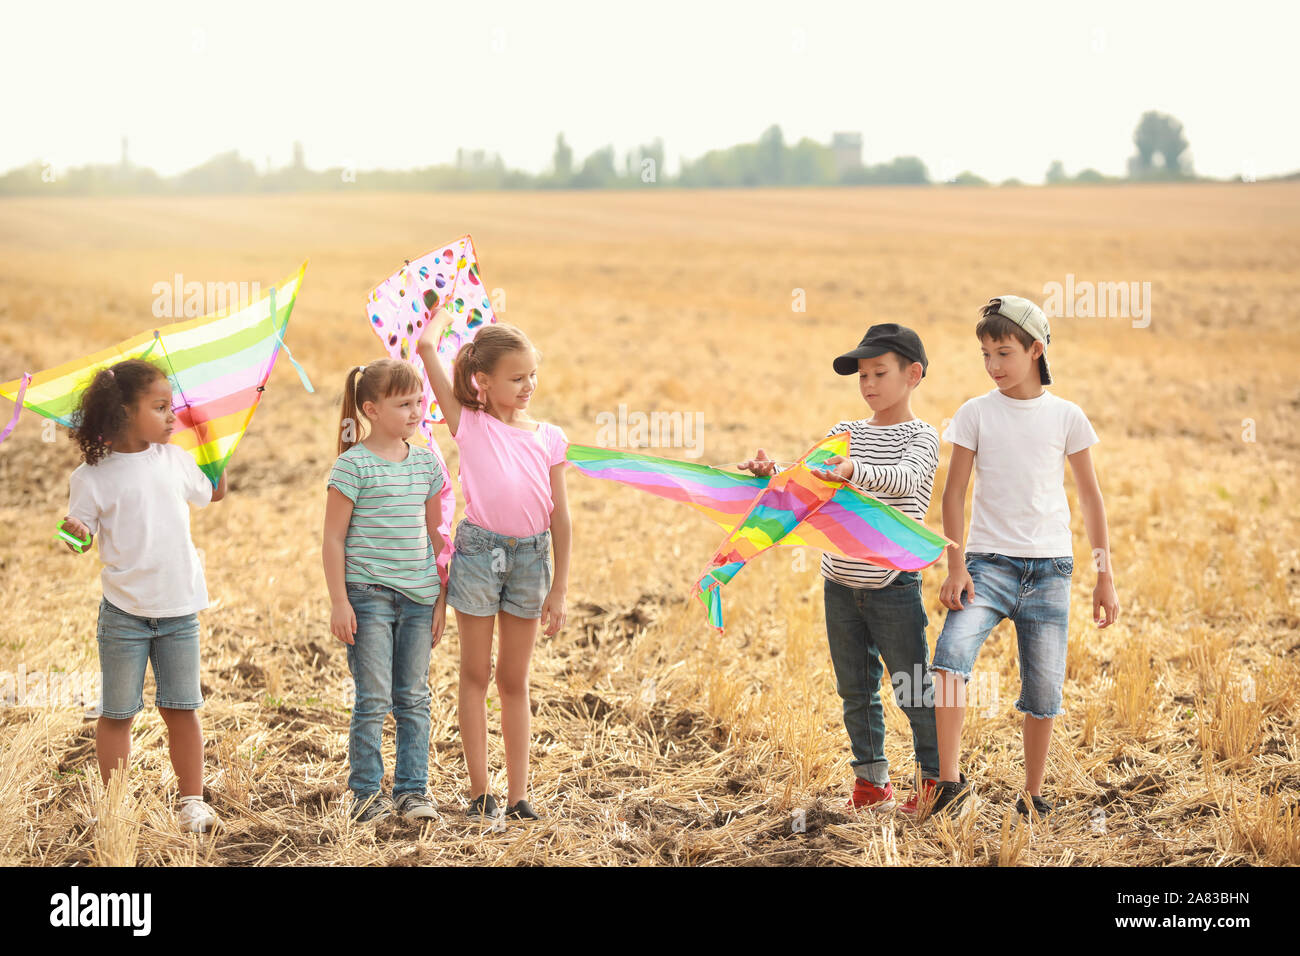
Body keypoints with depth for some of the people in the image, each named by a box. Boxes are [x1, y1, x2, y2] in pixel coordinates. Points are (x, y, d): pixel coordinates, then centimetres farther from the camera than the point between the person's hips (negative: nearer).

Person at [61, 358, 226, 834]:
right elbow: (81, 533, -4)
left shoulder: (175, 459, 6)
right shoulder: (93, 475, -7)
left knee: (181, 708, 9)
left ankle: (192, 800, 19)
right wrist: (73, 531, -25)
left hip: (179, 608, 3)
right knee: (117, 713, 6)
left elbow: (213, 492, 24)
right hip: (124, 612, -3)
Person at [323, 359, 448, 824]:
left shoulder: (427, 464, 9)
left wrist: (441, 597, 11)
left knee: (414, 699, 8)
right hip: (369, 595, -5)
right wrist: (338, 602, -10)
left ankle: (412, 789, 17)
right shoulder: (353, 465, -7)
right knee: (373, 699, -2)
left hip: (418, 596, 5)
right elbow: (334, 539, -6)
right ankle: (366, 791, 10)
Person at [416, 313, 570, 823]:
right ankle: (480, 792, 13)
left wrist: (558, 589, 3)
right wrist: (444, 313, 11)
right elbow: (426, 347, -9)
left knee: (514, 680, 11)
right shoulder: (468, 423, -3)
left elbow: (560, 517, 6)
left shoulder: (549, 437, 4)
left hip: (531, 555, 3)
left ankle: (518, 795, 14)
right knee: (475, 675, 7)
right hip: (479, 550, -2)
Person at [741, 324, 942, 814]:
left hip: (894, 584, -5)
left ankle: (935, 777, 16)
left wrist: (854, 471, -45)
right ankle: (871, 780, 23)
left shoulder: (921, 437, -7)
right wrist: (771, 472, -18)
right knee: (855, 687, 12)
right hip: (840, 583, 5)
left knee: (913, 687, 2)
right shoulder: (844, 434, 9)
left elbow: (904, 479, -27)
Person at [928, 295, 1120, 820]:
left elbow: (1090, 497, 9)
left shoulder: (1066, 417, 3)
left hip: (1049, 568, 1)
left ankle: (1032, 795, 20)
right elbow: (954, 493, 2)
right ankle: (951, 783, -24)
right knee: (952, 650, -25)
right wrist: (955, 568, -6)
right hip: (989, 561, -1)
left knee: (1044, 688, 2)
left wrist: (1105, 576, 7)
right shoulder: (976, 413, 1)